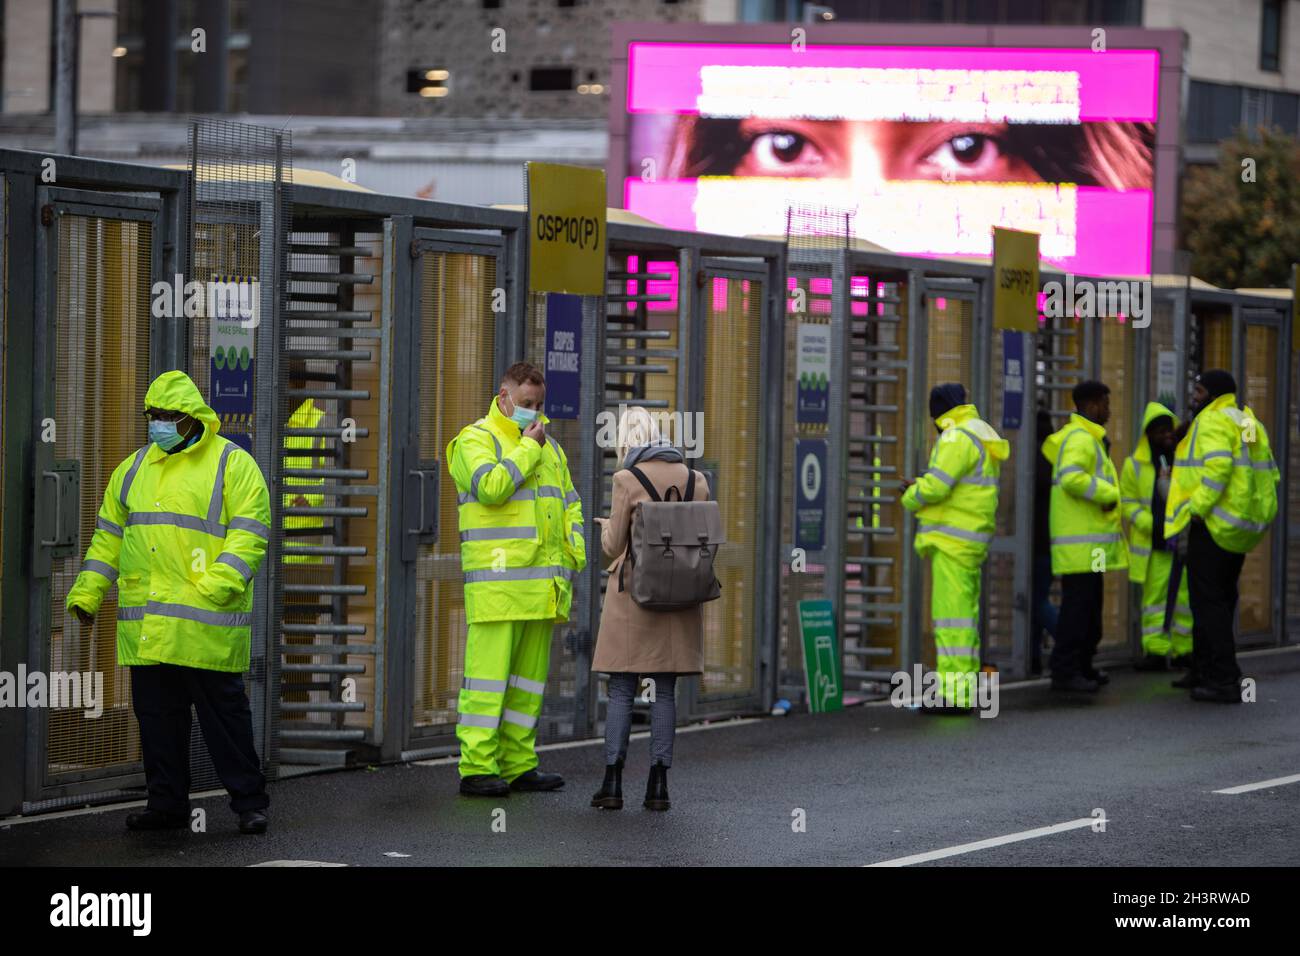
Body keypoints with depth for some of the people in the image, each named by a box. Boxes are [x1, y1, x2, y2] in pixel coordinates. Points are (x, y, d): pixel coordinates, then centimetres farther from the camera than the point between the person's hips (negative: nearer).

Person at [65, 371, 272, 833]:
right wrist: (87, 591, 14)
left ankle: (249, 801, 3)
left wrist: (221, 581, -22)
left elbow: (250, 531, -9)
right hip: (144, 618, 6)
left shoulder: (233, 465, -1)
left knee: (222, 708, -4)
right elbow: (109, 531, 21)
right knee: (156, 710, 8)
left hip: (206, 621, -6)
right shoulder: (135, 467, 17)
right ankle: (166, 802, 17)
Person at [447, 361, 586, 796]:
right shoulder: (475, 440, -2)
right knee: (489, 672, -10)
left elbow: (570, 505, 27)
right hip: (497, 580, -8)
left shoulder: (550, 447, 22)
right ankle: (477, 768, -9)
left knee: (529, 676, 9)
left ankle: (518, 765, 15)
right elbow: (490, 486, -20)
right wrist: (528, 448, -11)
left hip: (542, 582, 8)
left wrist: (574, 556, 13)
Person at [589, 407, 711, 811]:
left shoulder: (627, 480, -8)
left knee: (621, 690, 2)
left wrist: (606, 528, 18)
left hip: (633, 593, -3)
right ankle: (658, 787, 2)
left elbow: (614, 547, -3)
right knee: (664, 690, 6)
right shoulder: (695, 479, 4)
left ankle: (613, 785, -2)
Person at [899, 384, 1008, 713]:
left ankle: (953, 694, -14)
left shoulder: (957, 438, -13)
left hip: (953, 538, -10)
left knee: (951, 614, -11)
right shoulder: (982, 437, 18)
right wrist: (921, 486, 15)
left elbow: (935, 486, -20)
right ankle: (964, 689, 14)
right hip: (973, 539, 10)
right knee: (963, 614, 12)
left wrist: (911, 498, 0)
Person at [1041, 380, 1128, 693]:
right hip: (1082, 542, -11)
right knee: (1078, 603, -10)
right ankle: (1065, 670, -10)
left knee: (1090, 604, 15)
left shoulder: (1085, 437, 21)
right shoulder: (1080, 439, -13)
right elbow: (1072, 478, -28)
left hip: (1088, 539, 11)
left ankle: (1082, 667, 21)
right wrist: (1109, 494, -18)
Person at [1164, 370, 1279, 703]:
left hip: (1213, 525, -9)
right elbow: (1268, 473, 17)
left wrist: (1197, 508, -22)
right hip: (1241, 530, 9)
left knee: (1208, 601, -6)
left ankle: (1225, 681, -10)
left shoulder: (1213, 422, -12)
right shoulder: (1250, 424, 17)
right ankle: (1203, 672, 27)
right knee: (1220, 599, 18)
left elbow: (1217, 467, -26)